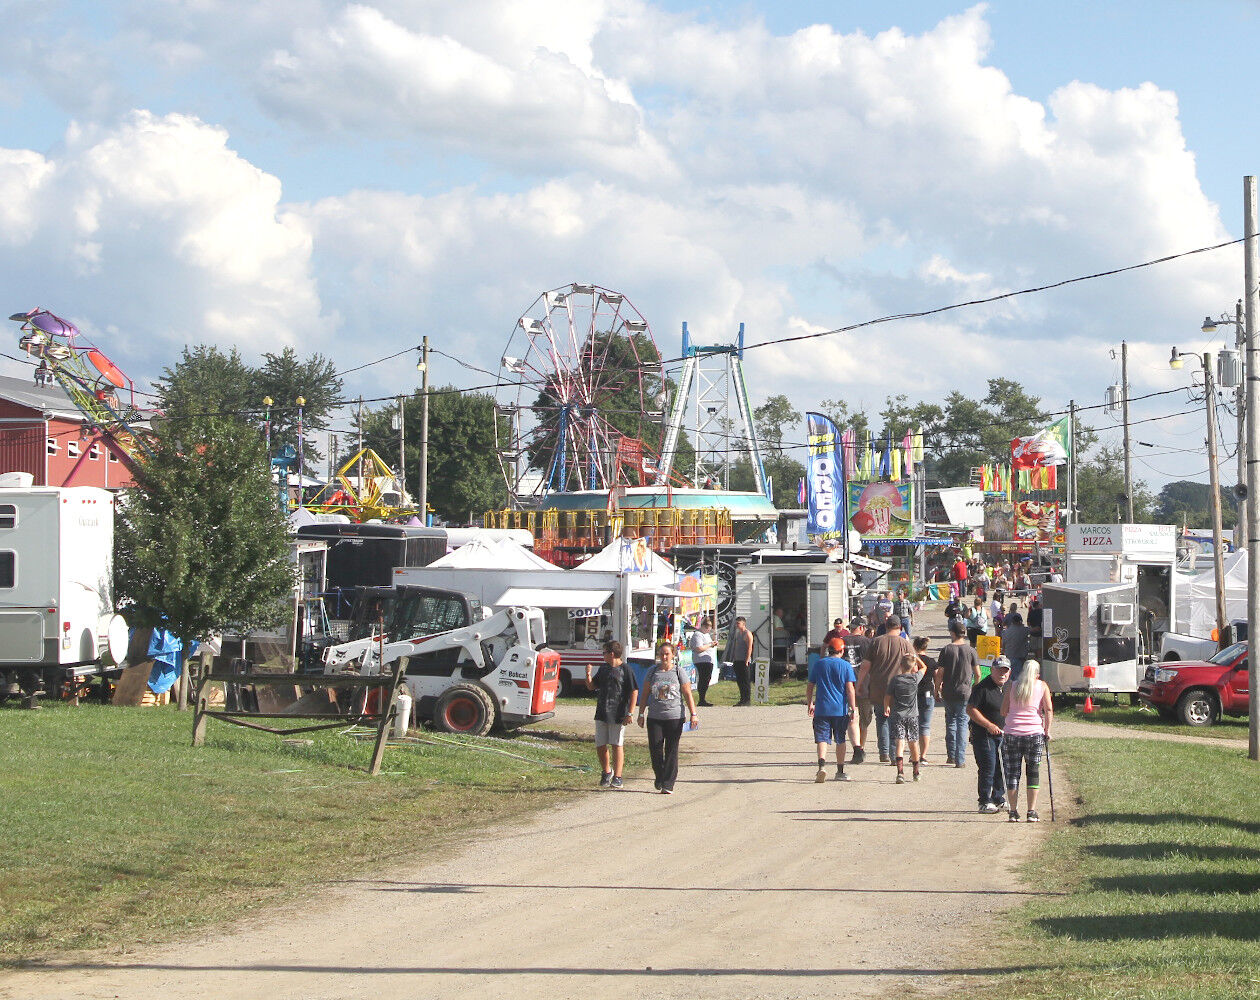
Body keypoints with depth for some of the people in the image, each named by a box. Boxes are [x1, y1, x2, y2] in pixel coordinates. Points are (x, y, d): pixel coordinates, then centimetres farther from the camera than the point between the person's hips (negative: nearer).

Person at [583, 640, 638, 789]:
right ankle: (606, 772, 28)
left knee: (617, 745, -1)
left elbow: (634, 692, -9)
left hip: (618, 715, -6)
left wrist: (630, 713, -14)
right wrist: (588, 674, 2)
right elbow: (591, 687, 22)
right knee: (600, 746, 7)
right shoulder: (604, 668, 15)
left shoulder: (625, 669, -7)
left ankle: (617, 777, 5)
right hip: (601, 714, 6)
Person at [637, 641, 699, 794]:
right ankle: (659, 777, 22)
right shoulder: (653, 671, 8)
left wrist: (693, 714, -2)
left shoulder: (678, 672, 2)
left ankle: (668, 784, 0)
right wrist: (641, 714, 8)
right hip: (654, 717, 2)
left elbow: (687, 694, 3)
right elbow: (645, 694, 12)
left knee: (671, 751, -2)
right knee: (655, 748, -2)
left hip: (674, 718, -2)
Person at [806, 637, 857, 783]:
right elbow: (850, 688, -6)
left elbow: (810, 686, 10)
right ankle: (840, 772, 18)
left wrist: (809, 704, 21)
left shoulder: (818, 663, 6)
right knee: (840, 740, 12)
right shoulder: (846, 665, -1)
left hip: (822, 709, 0)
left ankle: (822, 765, -28)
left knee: (822, 738, -4)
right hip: (841, 709, 0)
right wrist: (853, 708, -4)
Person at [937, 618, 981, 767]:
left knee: (950, 720, 18)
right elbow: (977, 674, -1)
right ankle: (960, 759, -1)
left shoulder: (946, 650, -4)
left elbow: (940, 672, -6)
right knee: (962, 722, 5)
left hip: (948, 692, 0)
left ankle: (951, 754, 17)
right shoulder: (970, 651, -3)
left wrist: (937, 688, 7)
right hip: (965, 692, 0)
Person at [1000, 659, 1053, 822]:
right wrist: (1047, 731, 4)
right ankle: (1032, 811, 4)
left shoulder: (1012, 686, 9)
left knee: (1012, 772, 6)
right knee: (1033, 772, 8)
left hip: (1011, 733, 1)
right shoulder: (1042, 686, 7)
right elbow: (1049, 710, -2)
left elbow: (1003, 711, 6)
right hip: (1035, 733, -1)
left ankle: (1013, 811, 5)